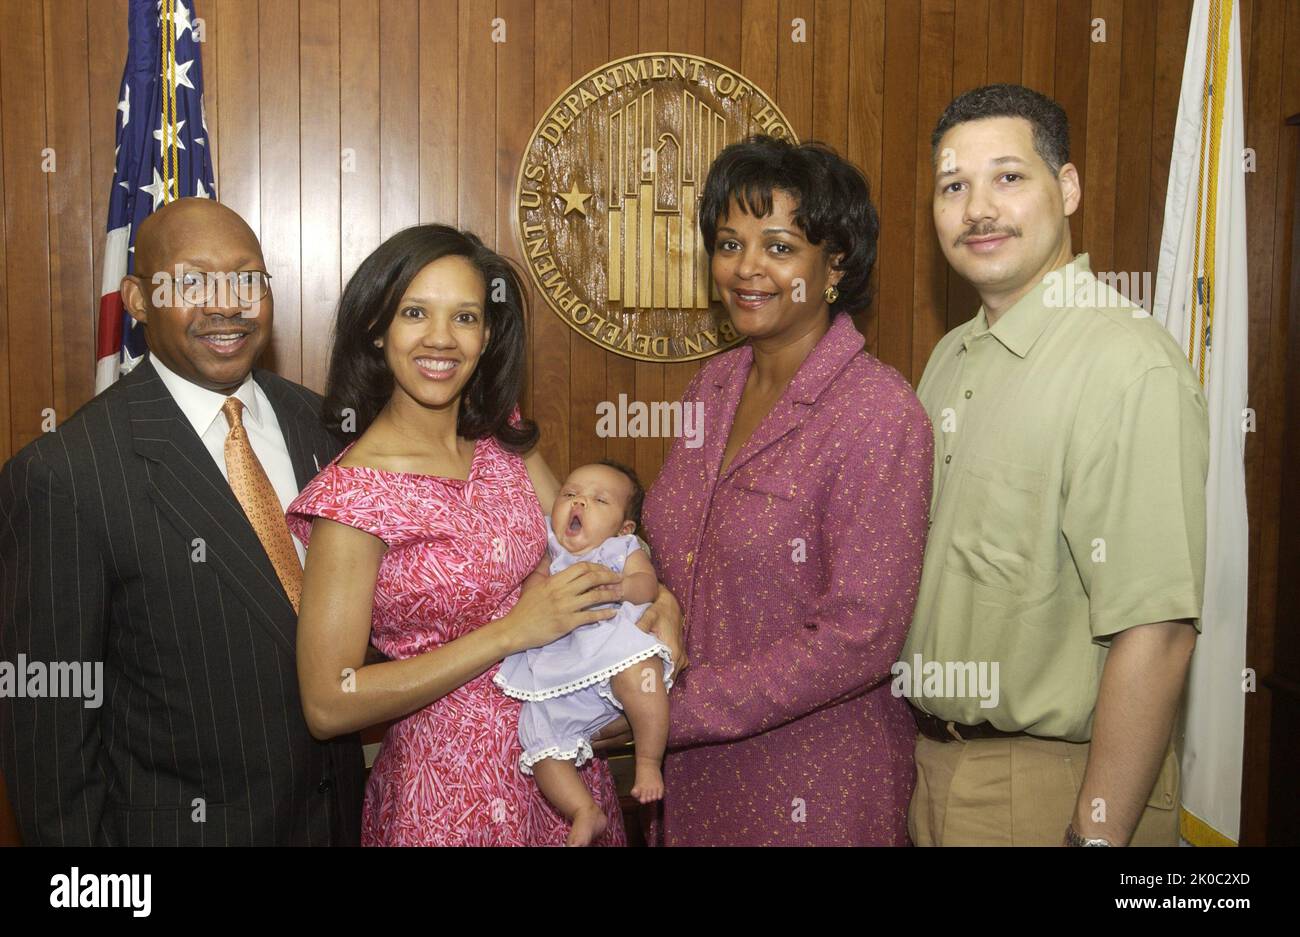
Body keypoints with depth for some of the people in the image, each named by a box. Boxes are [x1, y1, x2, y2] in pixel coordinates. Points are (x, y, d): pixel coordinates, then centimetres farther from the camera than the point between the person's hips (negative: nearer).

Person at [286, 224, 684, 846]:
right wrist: (513, 631, -23)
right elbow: (327, 707, -21)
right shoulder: (354, 494, -20)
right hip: (453, 783, -6)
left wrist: (658, 602, -15)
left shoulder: (502, 435, -1)